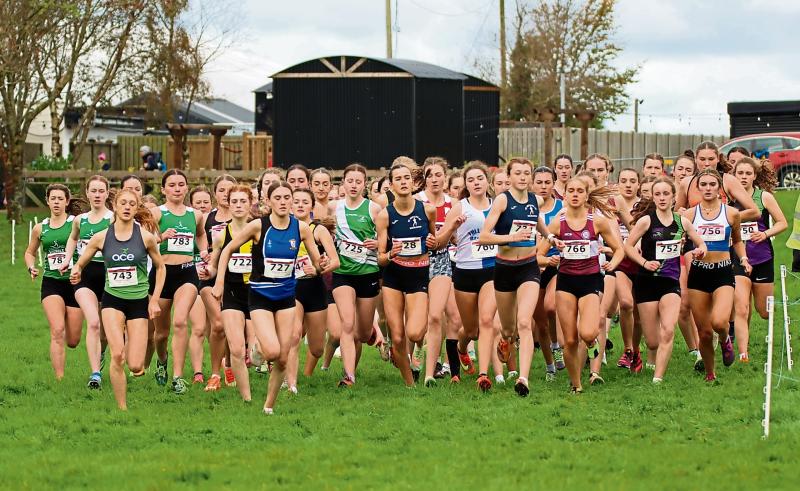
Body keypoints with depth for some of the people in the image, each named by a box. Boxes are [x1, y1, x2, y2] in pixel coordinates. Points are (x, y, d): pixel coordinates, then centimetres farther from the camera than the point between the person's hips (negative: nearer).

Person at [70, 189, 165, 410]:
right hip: (112, 300, 0)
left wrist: (155, 300, 3)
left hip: (139, 302, 0)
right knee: (117, 355, -21)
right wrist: (75, 272, -15)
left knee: (135, 366, -6)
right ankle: (122, 408, -7)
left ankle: (128, 342, 31)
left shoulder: (146, 237, -4)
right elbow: (80, 263, 8)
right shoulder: (101, 238, -3)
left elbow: (160, 268, 9)